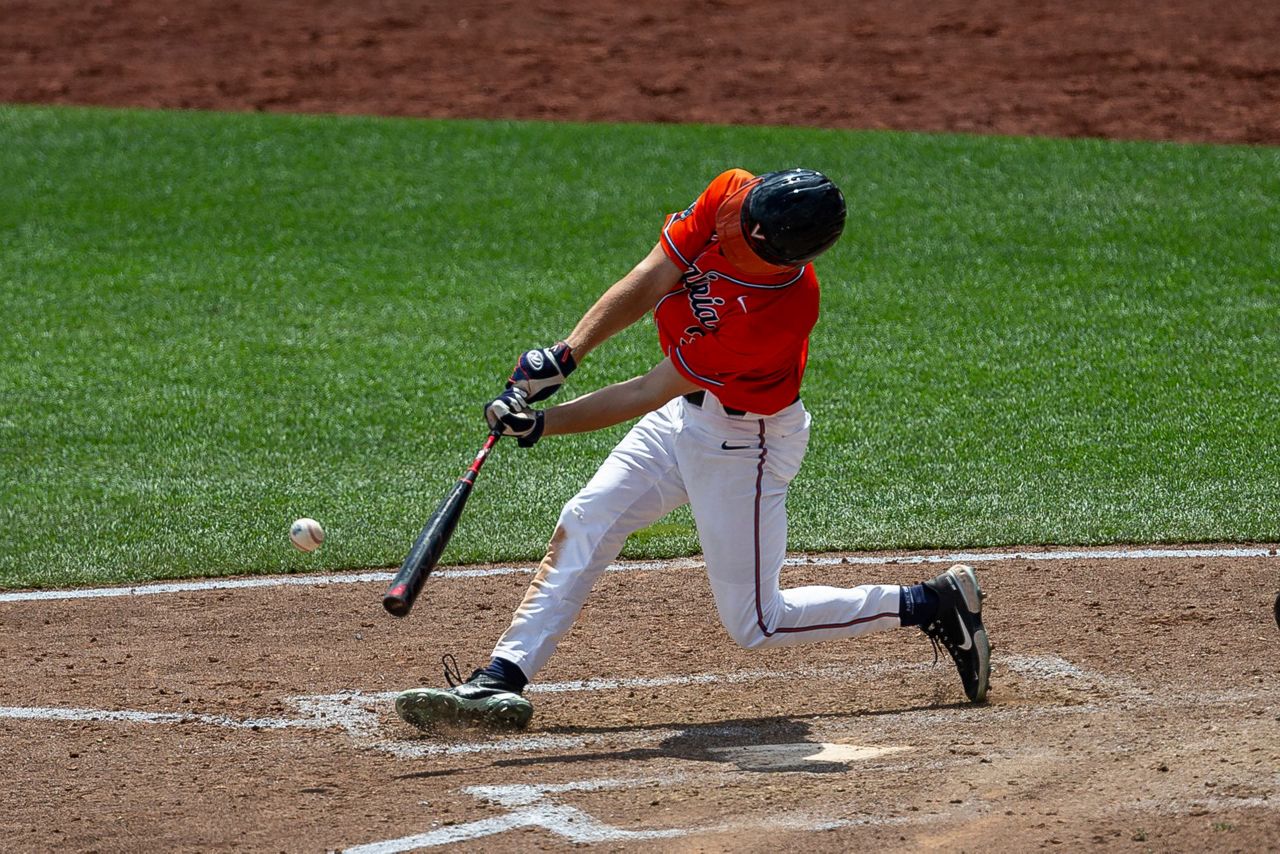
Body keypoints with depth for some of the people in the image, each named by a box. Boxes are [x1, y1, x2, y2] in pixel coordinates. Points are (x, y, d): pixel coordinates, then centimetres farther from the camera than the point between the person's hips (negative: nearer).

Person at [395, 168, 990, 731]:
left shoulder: (781, 316, -37)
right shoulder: (732, 195, -21)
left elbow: (650, 393, -30)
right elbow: (648, 282, -14)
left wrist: (542, 425, -26)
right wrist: (564, 356, -23)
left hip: (742, 440, -7)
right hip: (685, 413, 7)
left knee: (755, 624, 1)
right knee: (581, 529, 2)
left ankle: (936, 604, 11)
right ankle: (501, 682, 6)